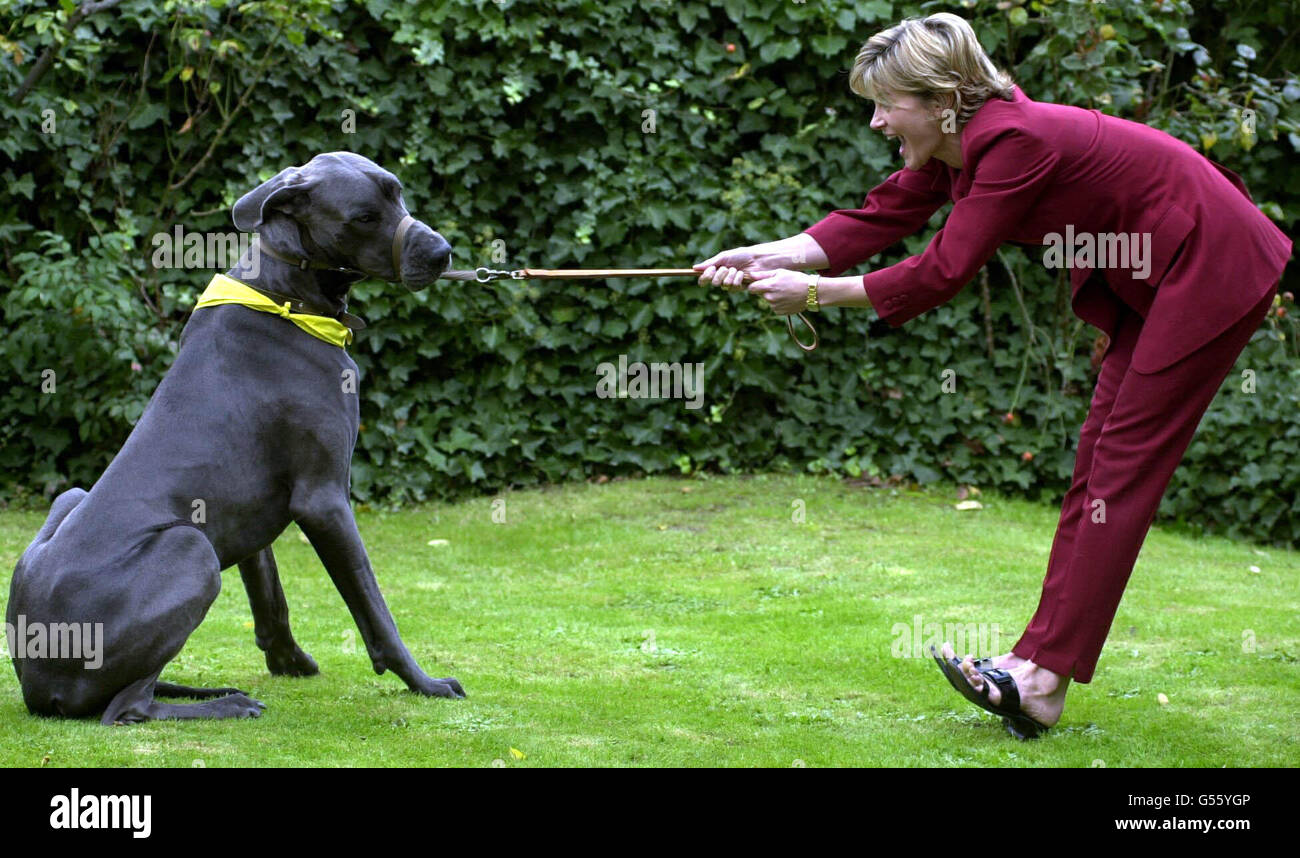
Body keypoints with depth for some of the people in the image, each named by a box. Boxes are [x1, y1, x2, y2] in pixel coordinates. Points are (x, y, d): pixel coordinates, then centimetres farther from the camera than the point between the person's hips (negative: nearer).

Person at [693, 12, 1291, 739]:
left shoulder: (1015, 142, -26)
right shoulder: (959, 142, 1)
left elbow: (943, 274, -25)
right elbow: (878, 218, 2)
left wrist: (815, 292, -19)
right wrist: (766, 256, -10)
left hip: (1212, 272, -10)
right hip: (1154, 279, 10)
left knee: (1124, 466, -9)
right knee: (1100, 458, 7)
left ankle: (1043, 681, -8)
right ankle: (1037, 664, 8)